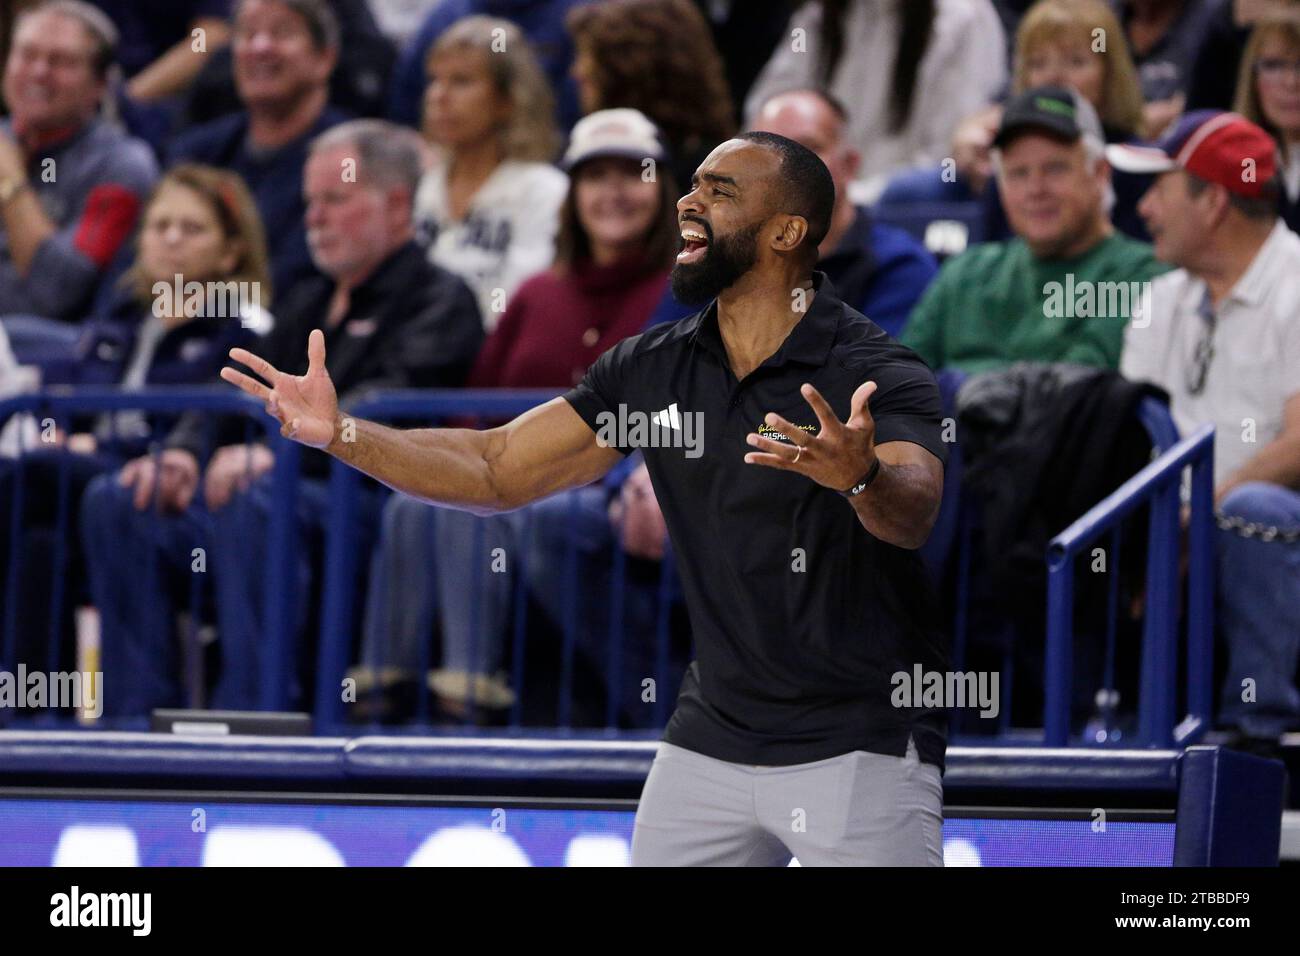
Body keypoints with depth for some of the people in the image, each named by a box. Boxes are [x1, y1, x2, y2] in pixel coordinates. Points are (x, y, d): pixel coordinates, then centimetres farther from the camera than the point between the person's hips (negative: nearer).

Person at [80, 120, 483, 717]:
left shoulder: (438, 303, 1)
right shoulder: (306, 304, 29)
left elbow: (386, 409, -16)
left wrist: (279, 452, -30)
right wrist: (184, 450, -1)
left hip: (373, 504, -8)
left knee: (251, 504, -38)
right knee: (116, 502, -12)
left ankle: (251, 710, -36)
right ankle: (139, 710, -16)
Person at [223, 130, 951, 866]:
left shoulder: (879, 375, -16)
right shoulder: (653, 369, 4)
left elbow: (913, 514, -34)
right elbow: (496, 469, 7)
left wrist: (861, 476, -57)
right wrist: (339, 433, -5)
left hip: (859, 747, -6)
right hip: (709, 738, 6)